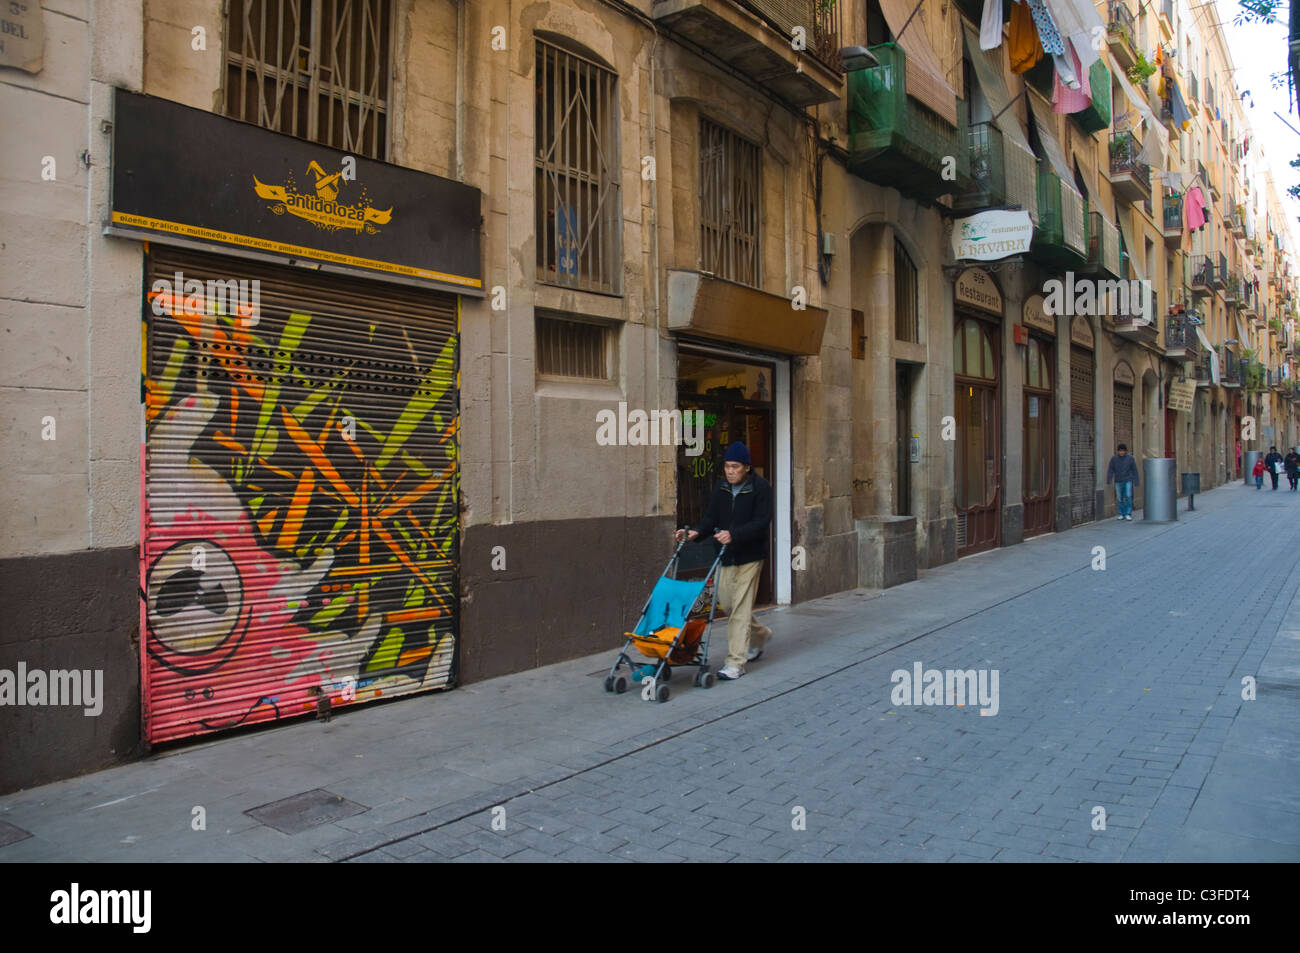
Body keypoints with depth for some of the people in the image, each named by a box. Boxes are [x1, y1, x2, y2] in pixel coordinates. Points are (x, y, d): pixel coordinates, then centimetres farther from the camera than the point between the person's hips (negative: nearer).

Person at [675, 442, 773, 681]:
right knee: (727, 602, 12)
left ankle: (736, 663, -2)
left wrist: (734, 534, -32)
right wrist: (696, 531, -17)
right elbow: (711, 518, 4)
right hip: (726, 554, 6)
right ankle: (759, 633, 39)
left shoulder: (761, 487, -10)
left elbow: (761, 522, -18)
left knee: (740, 607, -8)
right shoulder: (720, 488, 7)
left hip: (750, 556, -6)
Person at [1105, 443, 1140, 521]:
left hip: (1128, 481, -1)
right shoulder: (1114, 459, -1)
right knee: (1120, 499, 5)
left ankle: (1128, 514, -4)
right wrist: (1109, 480, -16)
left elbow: (1134, 470, 3)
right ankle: (1122, 514, 14)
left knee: (1128, 497, -10)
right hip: (1118, 482, 1)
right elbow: (1110, 470, -4)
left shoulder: (1130, 458, -2)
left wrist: (1136, 481, 3)